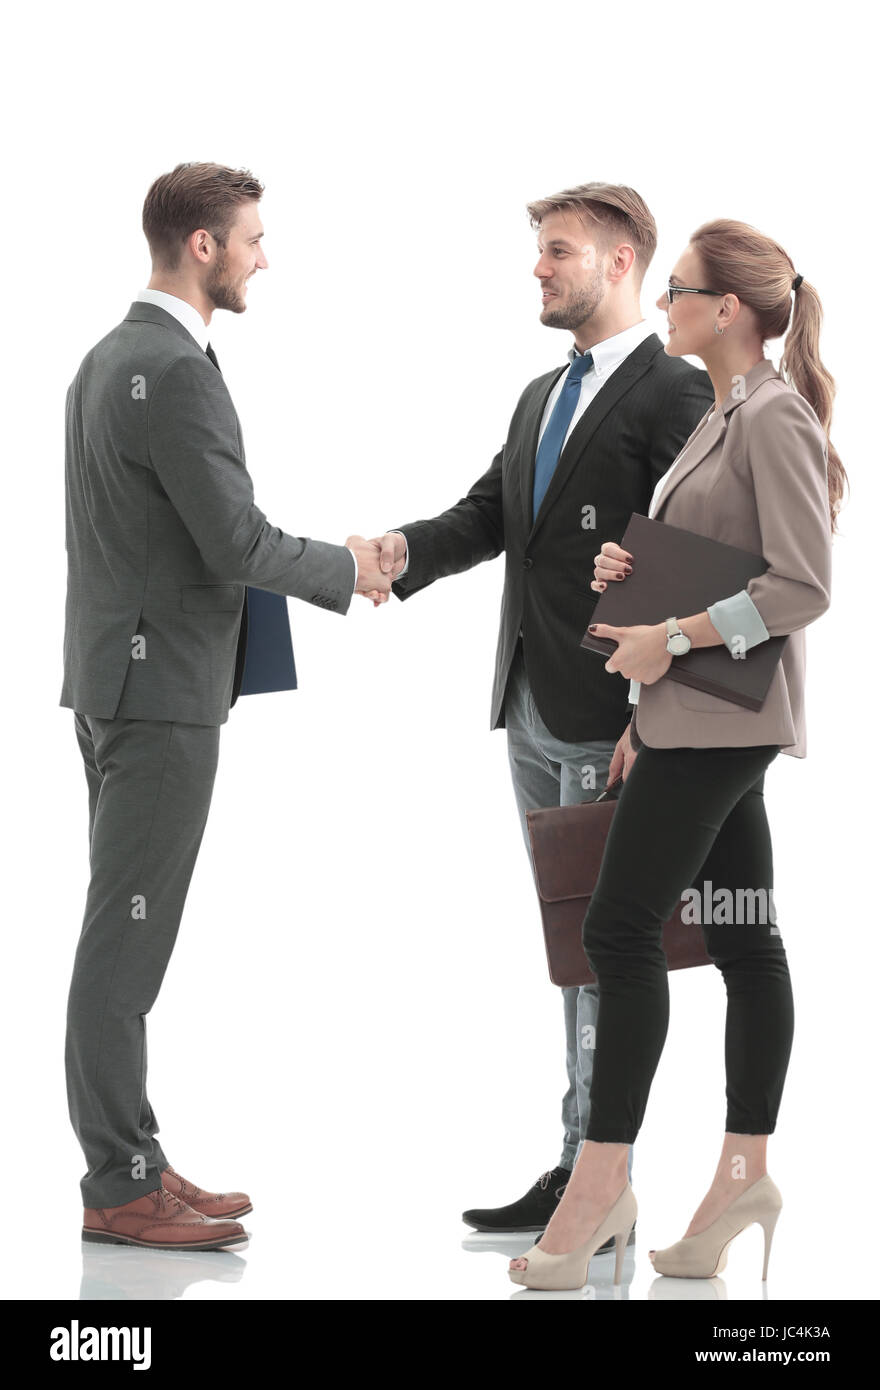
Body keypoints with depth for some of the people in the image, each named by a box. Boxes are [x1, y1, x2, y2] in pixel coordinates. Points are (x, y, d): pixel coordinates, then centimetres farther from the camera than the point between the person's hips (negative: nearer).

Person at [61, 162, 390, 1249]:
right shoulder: (177, 374, -18)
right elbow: (237, 541, -20)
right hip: (160, 688, -10)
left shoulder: (108, 358, 15)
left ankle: (128, 1159, 18)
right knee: (127, 935, -6)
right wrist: (347, 570, -2)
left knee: (126, 933, 12)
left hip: (117, 678, 10)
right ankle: (119, 1188, -1)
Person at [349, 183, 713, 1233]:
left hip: (612, 720, -9)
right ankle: (582, 1173, 19)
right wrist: (405, 549, -11)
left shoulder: (675, 396, -10)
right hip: (533, 715, 9)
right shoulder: (542, 396, 18)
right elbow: (487, 515, 11)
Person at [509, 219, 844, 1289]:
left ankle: (600, 1179, -6)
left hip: (720, 719, -10)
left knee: (622, 926, -10)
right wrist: (633, 572, 6)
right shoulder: (723, 416, 17)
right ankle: (744, 1174, 13)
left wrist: (672, 637, -19)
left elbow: (803, 585, -20)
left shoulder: (775, 417, -13)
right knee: (744, 939, 9)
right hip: (697, 722, 10)